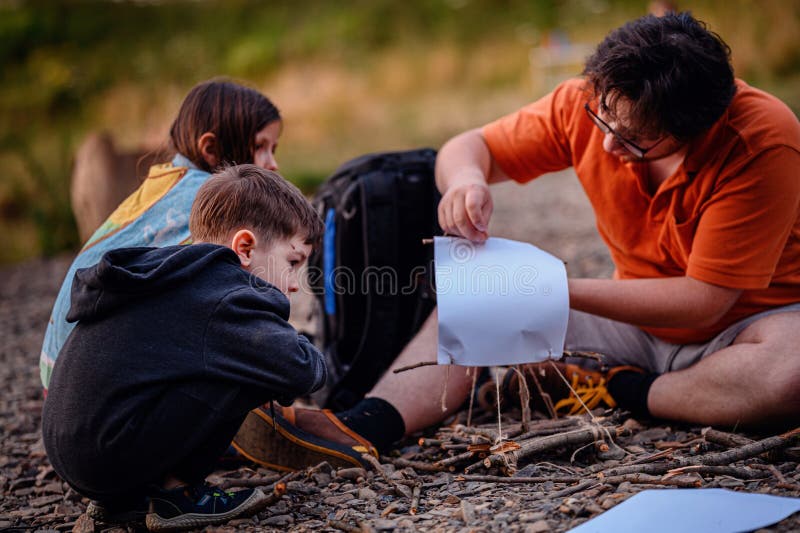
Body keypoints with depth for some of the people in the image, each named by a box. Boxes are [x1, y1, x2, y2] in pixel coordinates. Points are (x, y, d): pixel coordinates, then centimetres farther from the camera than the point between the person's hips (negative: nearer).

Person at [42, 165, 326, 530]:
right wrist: (311, 359, 6)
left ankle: (121, 497, 16)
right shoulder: (223, 294, -14)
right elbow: (301, 370, -22)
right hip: (111, 454, -10)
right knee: (248, 370, -11)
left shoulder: (157, 272, 15)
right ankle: (176, 493, -1)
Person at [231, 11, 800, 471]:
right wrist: (466, 178, -29)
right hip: (638, 318, 4)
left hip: (748, 320, -3)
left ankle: (618, 393, -18)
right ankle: (366, 426, -36)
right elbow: (467, 147, -4)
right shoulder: (588, 104, -13)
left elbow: (703, 301, -25)